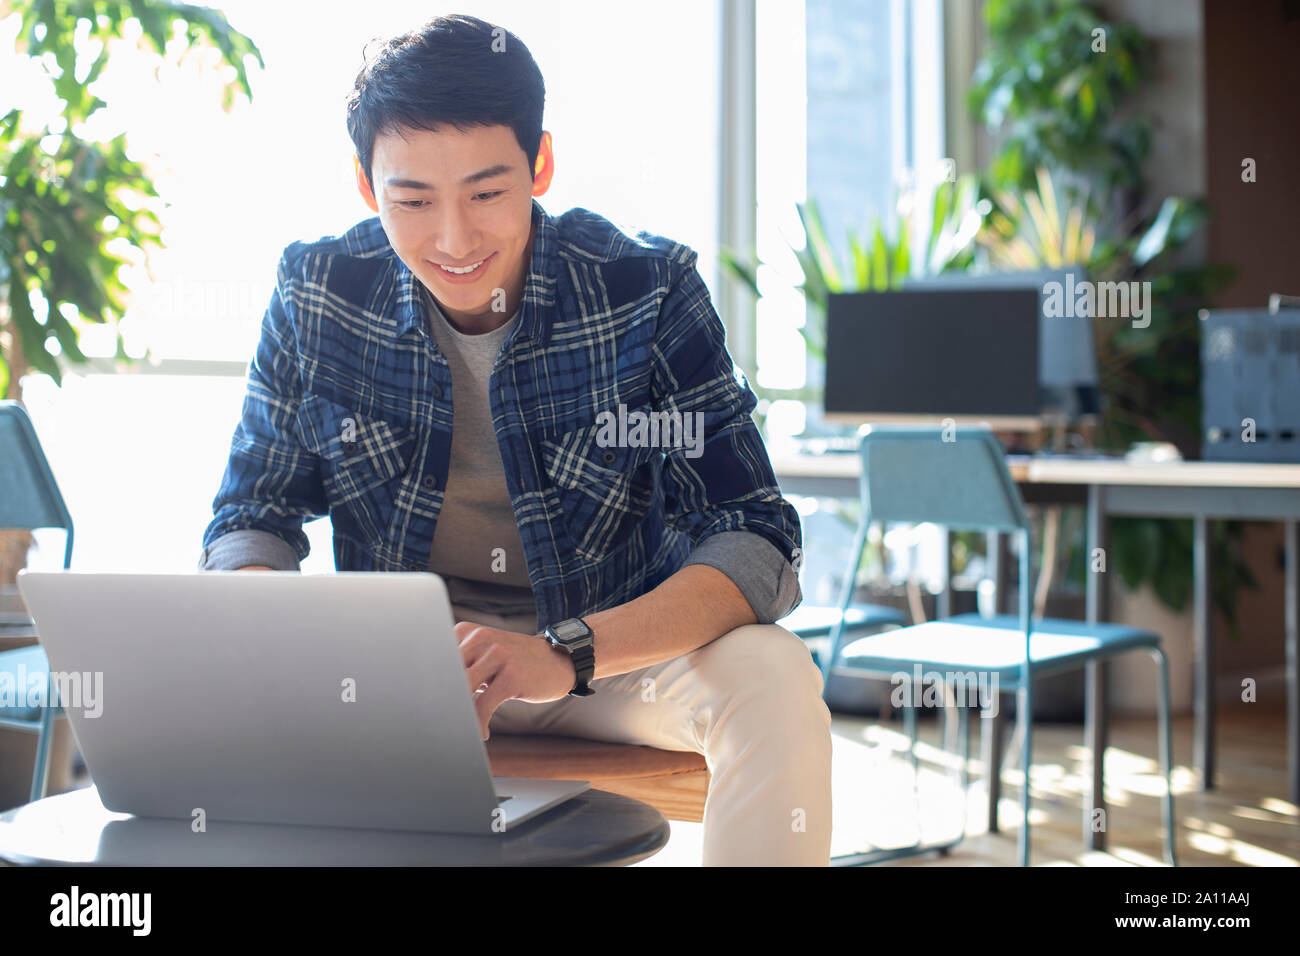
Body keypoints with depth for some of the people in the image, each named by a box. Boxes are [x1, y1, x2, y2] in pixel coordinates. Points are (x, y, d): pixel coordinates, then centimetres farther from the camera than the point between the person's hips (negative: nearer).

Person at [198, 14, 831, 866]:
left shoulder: (648, 291, -14)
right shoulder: (319, 293, -7)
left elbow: (758, 543, -19)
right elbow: (254, 517, 0)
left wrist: (568, 654, -37)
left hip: (622, 648, -1)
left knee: (773, 677, -32)